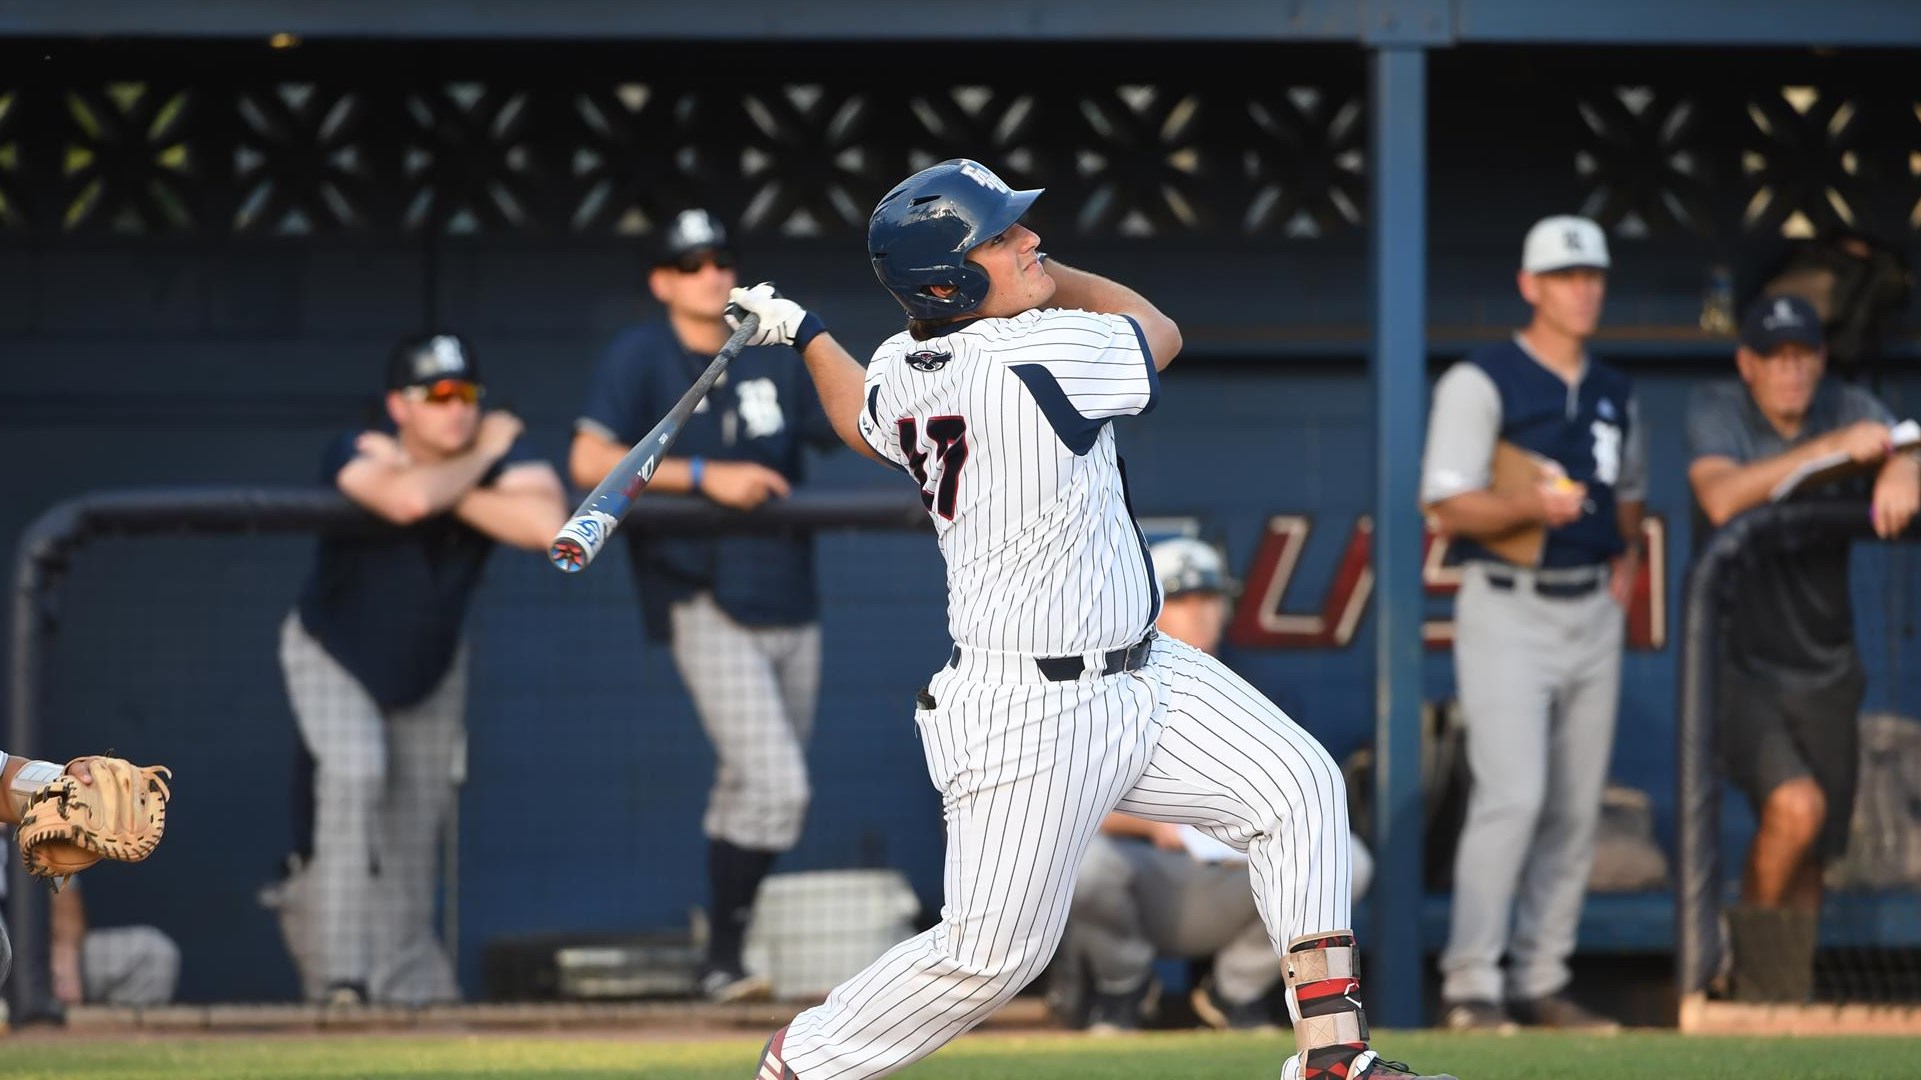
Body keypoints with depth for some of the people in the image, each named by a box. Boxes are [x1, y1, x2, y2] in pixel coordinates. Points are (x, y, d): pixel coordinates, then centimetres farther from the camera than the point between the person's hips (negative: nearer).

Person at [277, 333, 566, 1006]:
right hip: (333, 650, -4)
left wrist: (437, 487, -39)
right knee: (355, 774, -25)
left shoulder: (503, 453, -22)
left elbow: (547, 525, -42)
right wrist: (477, 461, -32)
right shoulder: (357, 456, -29)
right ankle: (340, 972, -22)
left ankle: (407, 982, 22)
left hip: (430, 661, 4)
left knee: (417, 824, 7)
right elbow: (409, 500, -52)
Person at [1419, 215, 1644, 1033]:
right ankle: (1470, 983, -13)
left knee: (1577, 808, 5)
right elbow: (1447, 506, -12)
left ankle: (1541, 981, 12)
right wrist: (1534, 506, -29)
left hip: (1593, 615, 7)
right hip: (1509, 612, -7)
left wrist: (1626, 556, 8)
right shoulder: (1481, 382, -6)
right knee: (1513, 795, -17)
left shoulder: (1613, 394, 15)